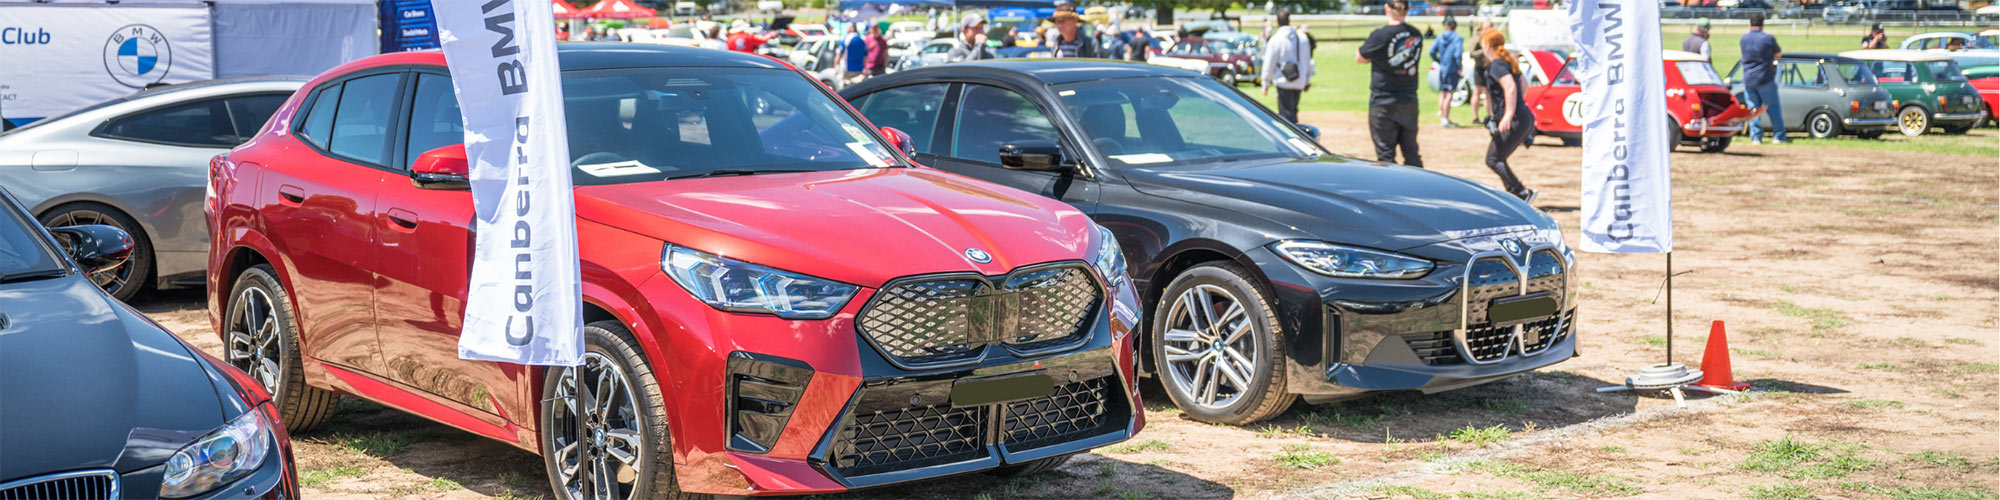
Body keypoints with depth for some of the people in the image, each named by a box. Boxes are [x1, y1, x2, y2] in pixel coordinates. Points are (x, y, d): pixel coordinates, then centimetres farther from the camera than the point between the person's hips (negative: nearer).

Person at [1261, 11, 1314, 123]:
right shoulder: (1302, 37, 6)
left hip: (1284, 82, -5)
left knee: (1287, 114, -3)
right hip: (1299, 83, 5)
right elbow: (1308, 61, 13)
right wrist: (1307, 81, 22)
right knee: (1293, 112, 17)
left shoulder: (1276, 39, -9)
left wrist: (1265, 84, 3)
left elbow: (1269, 64, -6)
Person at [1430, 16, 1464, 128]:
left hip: (1442, 69, 5)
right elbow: (1458, 53, -20)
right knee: (1449, 95, -3)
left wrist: (1439, 62, 12)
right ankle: (1445, 119, -6)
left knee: (1442, 94, 14)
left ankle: (1442, 118, 18)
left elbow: (1432, 52, 0)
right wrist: (1459, 67, -9)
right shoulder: (1458, 38, -9)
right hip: (1453, 69, -5)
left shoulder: (1440, 37, 5)